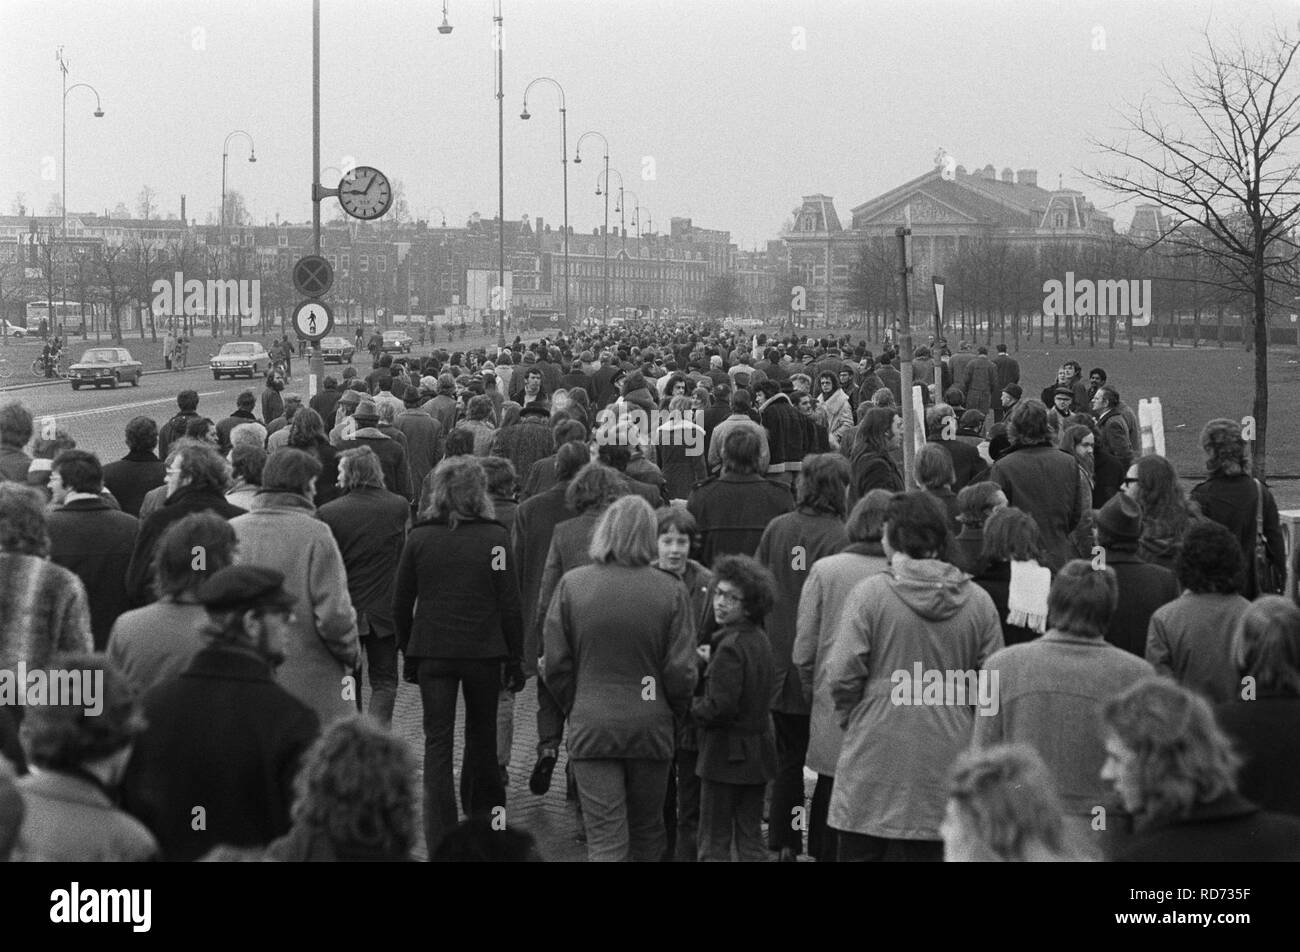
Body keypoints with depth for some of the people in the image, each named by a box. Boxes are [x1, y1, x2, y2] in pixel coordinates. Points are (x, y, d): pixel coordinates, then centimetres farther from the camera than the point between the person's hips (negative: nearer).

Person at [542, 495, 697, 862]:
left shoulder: (572, 584, -5)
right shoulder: (669, 591, -8)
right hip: (650, 728, 0)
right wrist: (674, 710, 13)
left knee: (605, 841, 0)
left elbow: (556, 664, -2)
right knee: (647, 832, 19)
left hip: (591, 730, 0)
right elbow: (680, 672, -7)